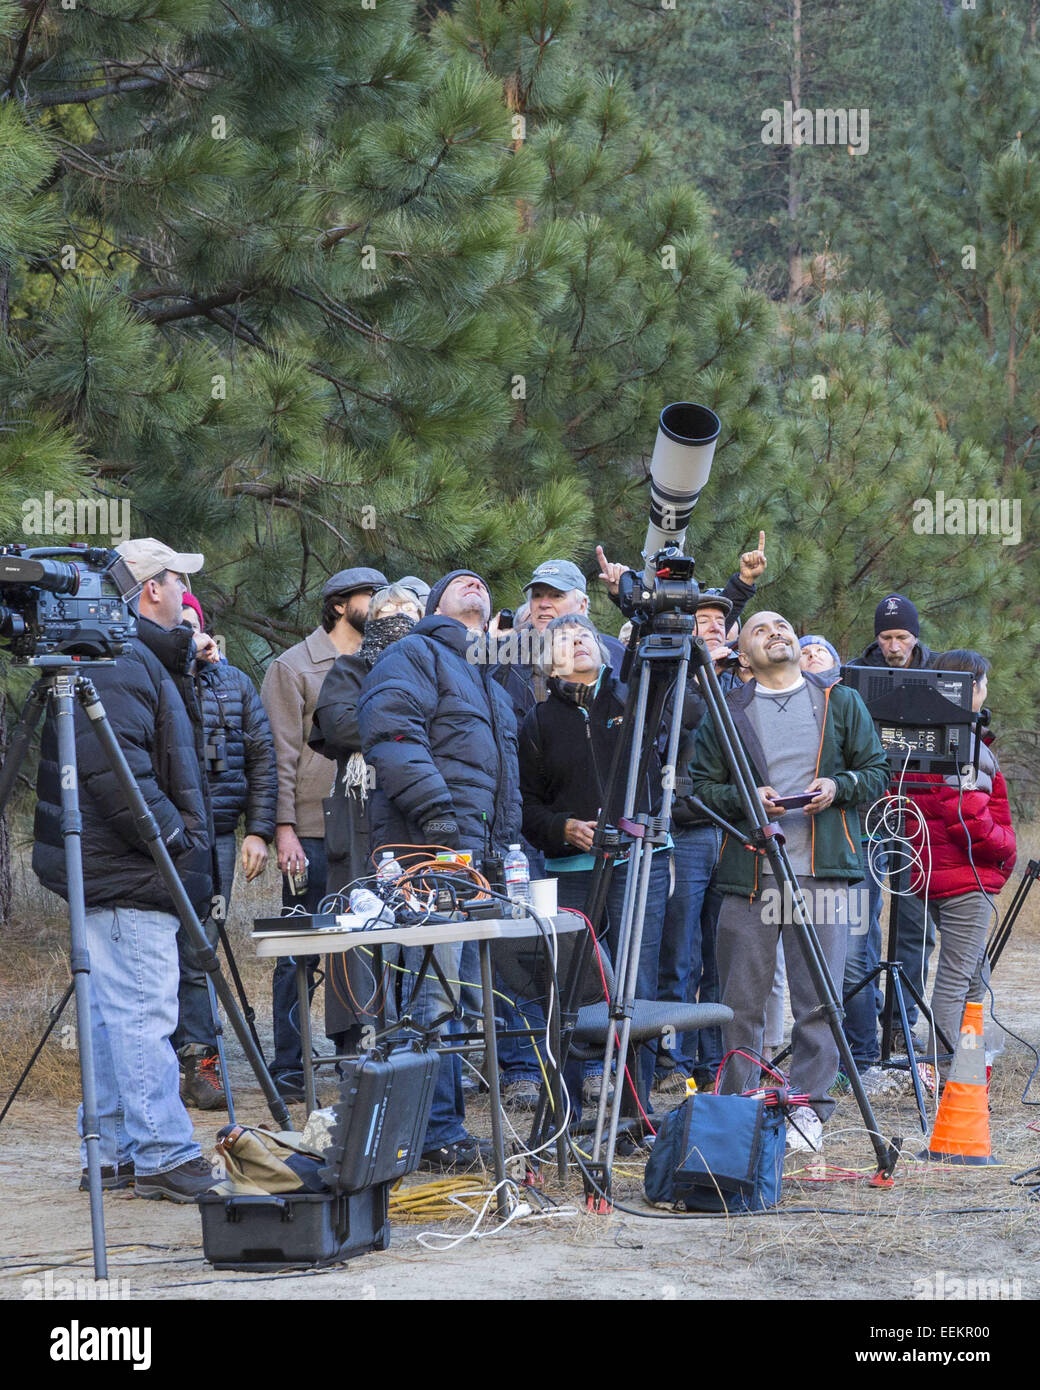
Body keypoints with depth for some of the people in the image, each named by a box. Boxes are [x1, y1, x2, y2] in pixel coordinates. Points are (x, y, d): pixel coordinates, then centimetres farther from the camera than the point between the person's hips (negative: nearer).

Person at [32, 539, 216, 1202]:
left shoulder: (140, 660, 20)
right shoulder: (122, 664, -15)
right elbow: (115, 773, -24)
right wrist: (181, 845, -20)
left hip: (124, 871, 11)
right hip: (130, 876, -11)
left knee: (116, 1016, 12)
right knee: (144, 1014, -9)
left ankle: (116, 1151, 17)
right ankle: (163, 1155, -9)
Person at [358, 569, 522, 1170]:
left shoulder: (492, 681, 30)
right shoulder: (413, 657, 1)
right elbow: (392, 736, -15)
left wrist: (508, 849, 22)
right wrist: (438, 812, -23)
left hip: (483, 853, 9)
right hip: (429, 851, -9)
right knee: (436, 988, -11)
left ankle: (448, 1125, 13)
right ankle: (438, 1136, -12)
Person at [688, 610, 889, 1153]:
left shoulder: (841, 702, 13)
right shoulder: (726, 711, 10)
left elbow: (877, 771, 12)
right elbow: (701, 785, 8)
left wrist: (838, 787, -7)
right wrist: (745, 797, -9)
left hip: (822, 871, 0)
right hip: (749, 874, 0)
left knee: (816, 998, -3)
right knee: (741, 1000, 1)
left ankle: (809, 1110, 5)